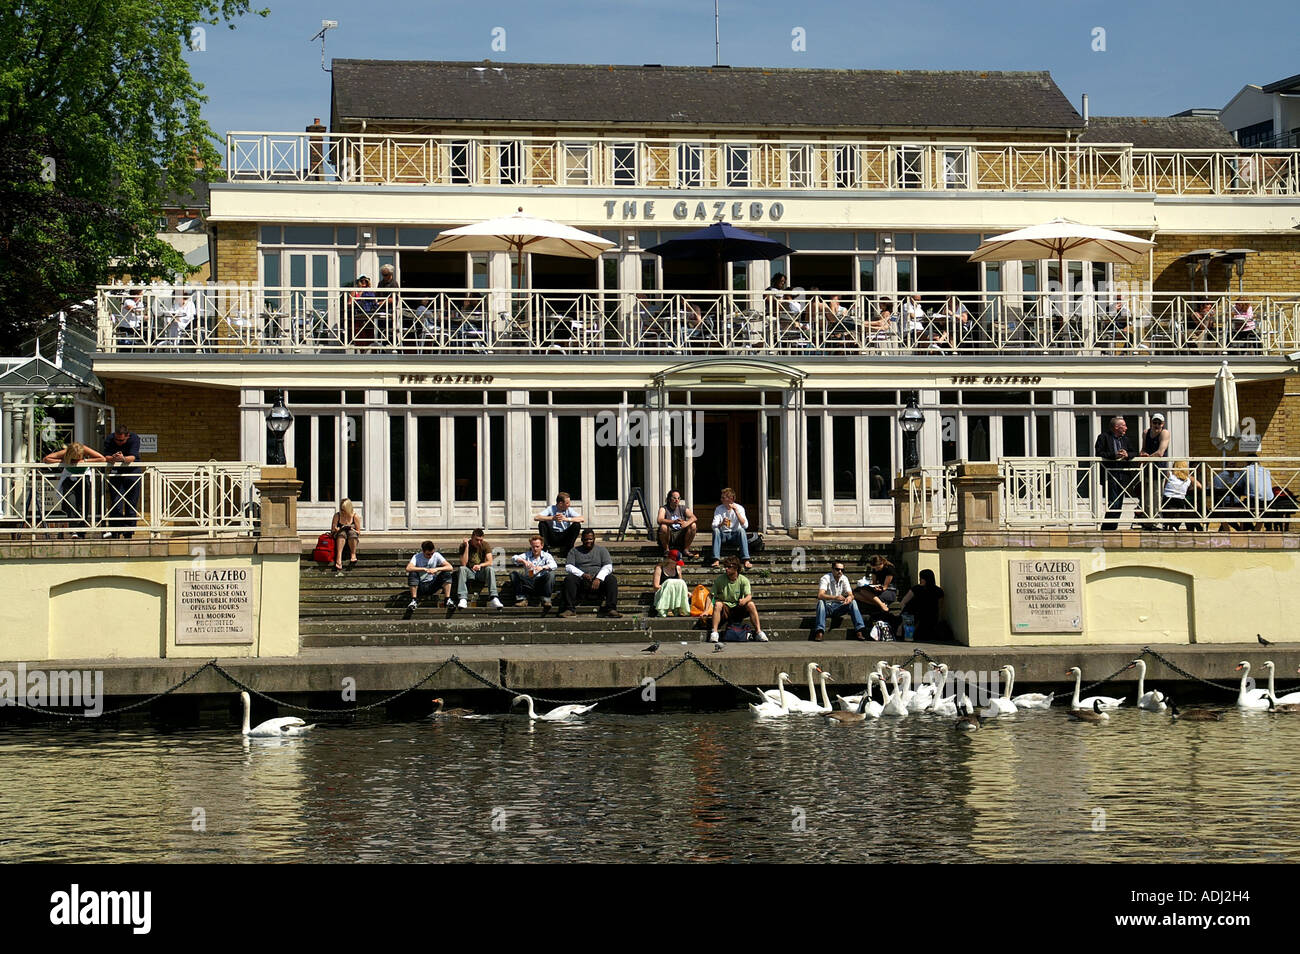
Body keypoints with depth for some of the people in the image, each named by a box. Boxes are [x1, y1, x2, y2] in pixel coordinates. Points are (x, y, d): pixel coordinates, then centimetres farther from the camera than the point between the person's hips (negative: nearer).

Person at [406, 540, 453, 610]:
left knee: (446, 574, -20)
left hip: (432, 585, 2)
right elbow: (408, 568, -30)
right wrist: (423, 569, -37)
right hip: (420, 586, -2)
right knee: (412, 574, -30)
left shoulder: (436, 555, -5)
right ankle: (414, 600, -25)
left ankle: (448, 599, -21)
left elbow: (450, 567, -14)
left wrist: (437, 569, -30)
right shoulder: (417, 557, -10)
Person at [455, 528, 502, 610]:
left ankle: (493, 598, -43)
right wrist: (467, 546, -22)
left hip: (481, 572, 1)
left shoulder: (485, 545, -3)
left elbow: (490, 562, -10)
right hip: (469, 572, -1)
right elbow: (463, 564, -18)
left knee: (490, 569, -30)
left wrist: (480, 565, -30)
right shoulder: (464, 546, -7)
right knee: (461, 569, -32)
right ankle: (462, 599, -43)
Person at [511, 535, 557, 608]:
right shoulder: (527, 555, 16)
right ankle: (521, 598, -21)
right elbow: (515, 558, -4)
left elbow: (554, 566, -11)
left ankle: (546, 600, -32)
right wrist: (523, 561, -27)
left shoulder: (546, 555, 10)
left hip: (541, 583, -2)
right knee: (513, 573, -16)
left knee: (551, 574, -29)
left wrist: (542, 567, -32)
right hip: (528, 582, 2)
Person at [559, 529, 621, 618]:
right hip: (581, 580, 0)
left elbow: (608, 567, 3)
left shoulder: (602, 550, 17)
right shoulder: (574, 551, 18)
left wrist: (598, 579, -16)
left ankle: (611, 609, -36)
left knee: (612, 579, -29)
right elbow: (568, 567, 3)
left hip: (598, 579, 0)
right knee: (569, 578, -31)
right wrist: (582, 574, -16)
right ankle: (569, 609, -35)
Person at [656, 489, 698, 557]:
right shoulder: (664, 508, -3)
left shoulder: (683, 508, 5)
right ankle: (666, 550, -11)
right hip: (668, 536, -3)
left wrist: (686, 523, -34)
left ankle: (686, 549, -5)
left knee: (693, 525, -18)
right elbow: (659, 520, -24)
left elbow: (693, 518, -11)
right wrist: (673, 522, -40)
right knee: (663, 527, -32)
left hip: (681, 536, 3)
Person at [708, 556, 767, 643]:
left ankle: (759, 632, -25)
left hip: (738, 609, 0)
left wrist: (744, 600, -40)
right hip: (725, 610, 0)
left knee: (750, 604, -26)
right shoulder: (719, 580, -3)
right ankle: (714, 632, -36)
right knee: (717, 604, -32)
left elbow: (749, 596, -15)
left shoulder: (743, 580, -3)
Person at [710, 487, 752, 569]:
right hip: (723, 535, 1)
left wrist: (736, 511, -27)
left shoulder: (739, 508, -7)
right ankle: (716, 560, -39)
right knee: (716, 531, -30)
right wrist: (721, 524, -38)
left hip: (735, 535, -1)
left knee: (741, 530, -33)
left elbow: (745, 526, -21)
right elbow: (714, 526, -15)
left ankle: (746, 561, -42)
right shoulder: (718, 509, -4)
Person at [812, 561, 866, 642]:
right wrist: (835, 598, -45)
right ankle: (819, 631, -45)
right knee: (821, 602, -35)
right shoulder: (826, 578, -14)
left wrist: (850, 597, -34)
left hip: (839, 607, 3)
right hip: (827, 607, -3)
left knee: (853, 602, -20)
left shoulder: (844, 579, 1)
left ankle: (859, 631, -28)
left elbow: (850, 594, -7)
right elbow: (820, 595, -29)